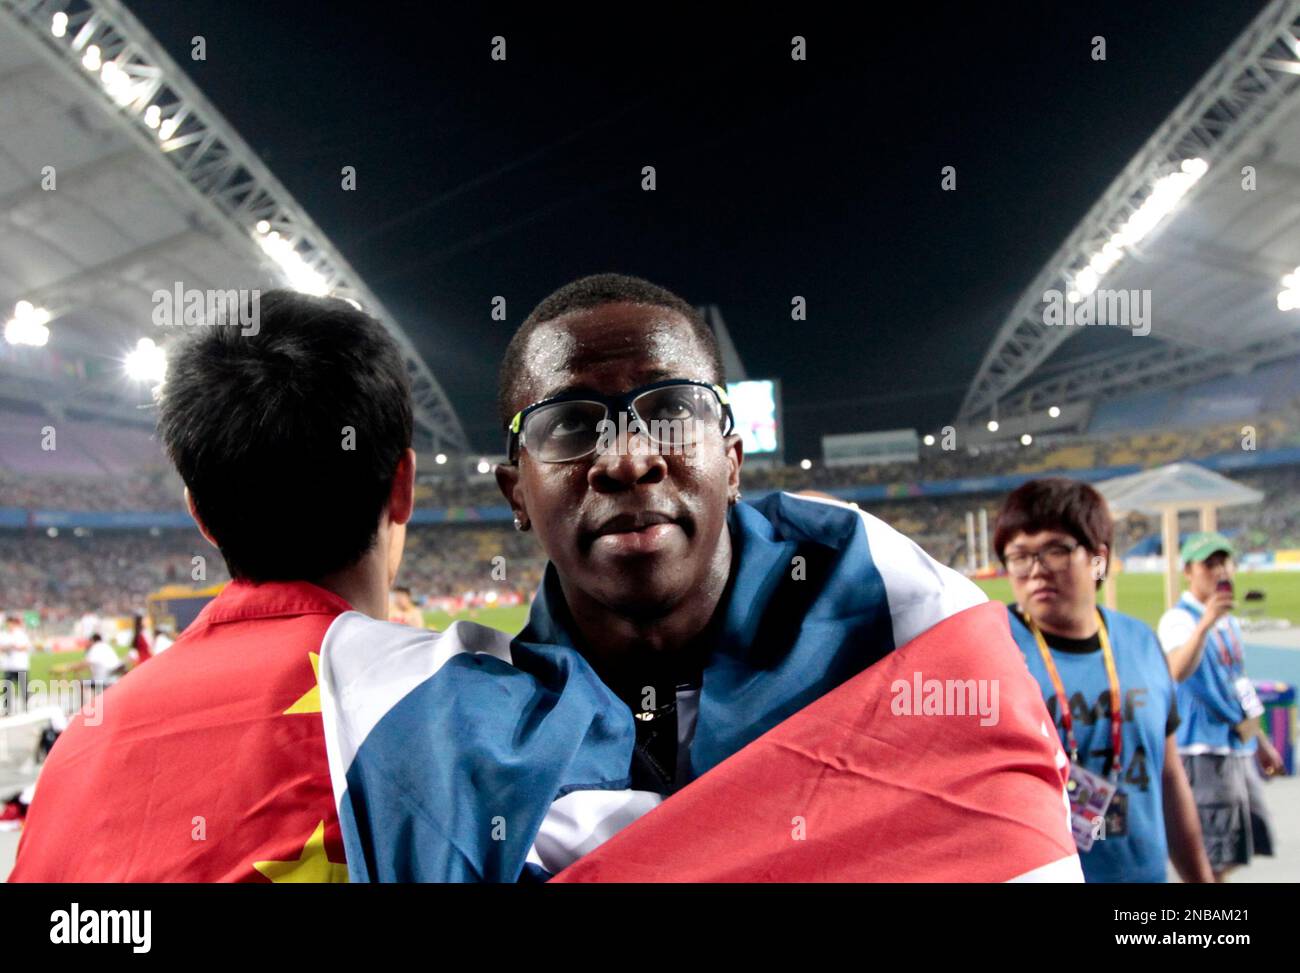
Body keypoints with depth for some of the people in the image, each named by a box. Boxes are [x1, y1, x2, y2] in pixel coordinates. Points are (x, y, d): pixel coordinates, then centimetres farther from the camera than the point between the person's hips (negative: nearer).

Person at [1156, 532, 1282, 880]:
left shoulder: (1229, 621, 14)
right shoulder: (1178, 619, -14)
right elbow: (1178, 672, -35)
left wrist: (1259, 741, 27)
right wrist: (1205, 624, -48)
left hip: (1239, 748, 9)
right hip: (1204, 750, -9)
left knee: (1232, 854, 15)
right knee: (1211, 862, -7)